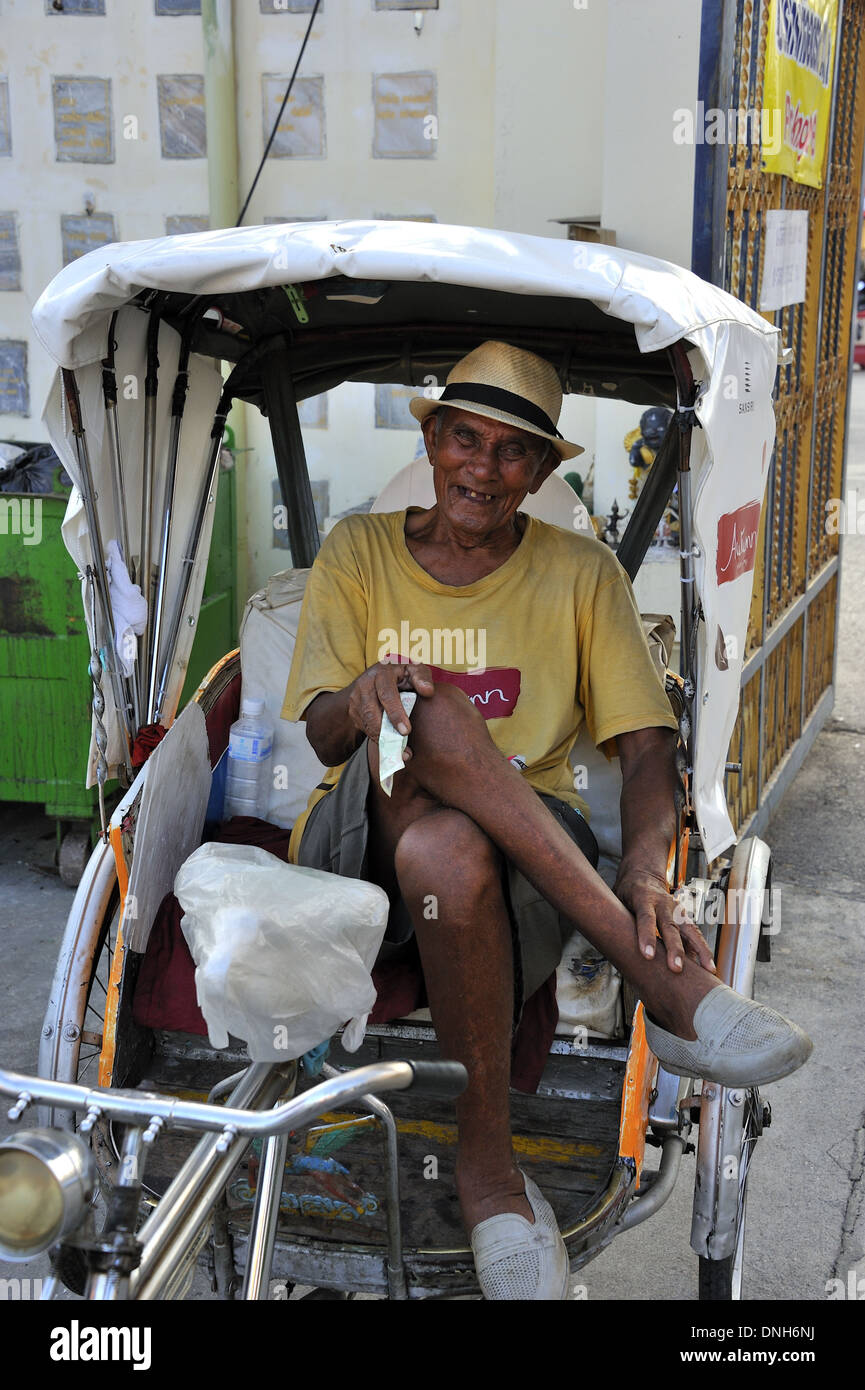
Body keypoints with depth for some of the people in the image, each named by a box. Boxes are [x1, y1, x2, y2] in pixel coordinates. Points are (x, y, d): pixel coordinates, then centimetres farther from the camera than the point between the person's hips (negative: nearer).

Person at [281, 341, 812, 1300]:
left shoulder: (582, 574, 11)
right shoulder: (359, 552, 11)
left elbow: (646, 745, 2)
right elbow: (324, 737, 2)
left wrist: (643, 869, -20)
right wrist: (363, 698, -24)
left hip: (527, 853, 0)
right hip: (358, 849, 1)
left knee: (448, 850, -40)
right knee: (424, 717, -35)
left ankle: (486, 1162, -25)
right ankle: (663, 983, -35)